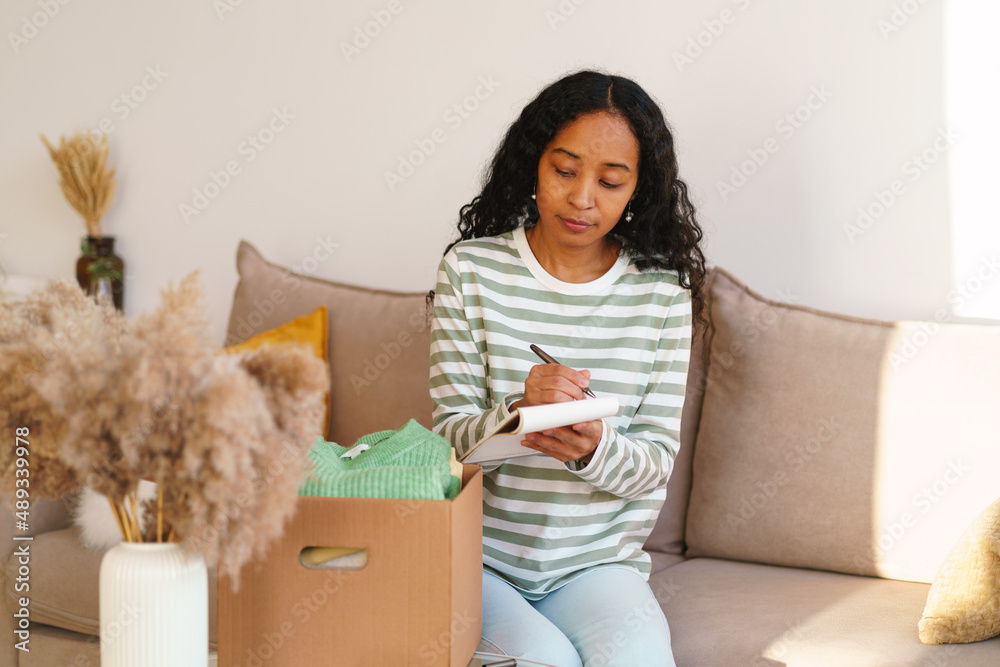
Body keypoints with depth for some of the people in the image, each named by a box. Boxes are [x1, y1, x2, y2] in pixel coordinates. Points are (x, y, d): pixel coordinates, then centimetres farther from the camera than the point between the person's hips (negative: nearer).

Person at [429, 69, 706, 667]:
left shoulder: (662, 292, 1)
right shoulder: (471, 270, -1)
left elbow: (657, 460, 0)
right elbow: (452, 437, -4)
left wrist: (594, 449, -23)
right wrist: (519, 413, -27)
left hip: (600, 563, 0)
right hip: (483, 556, 0)